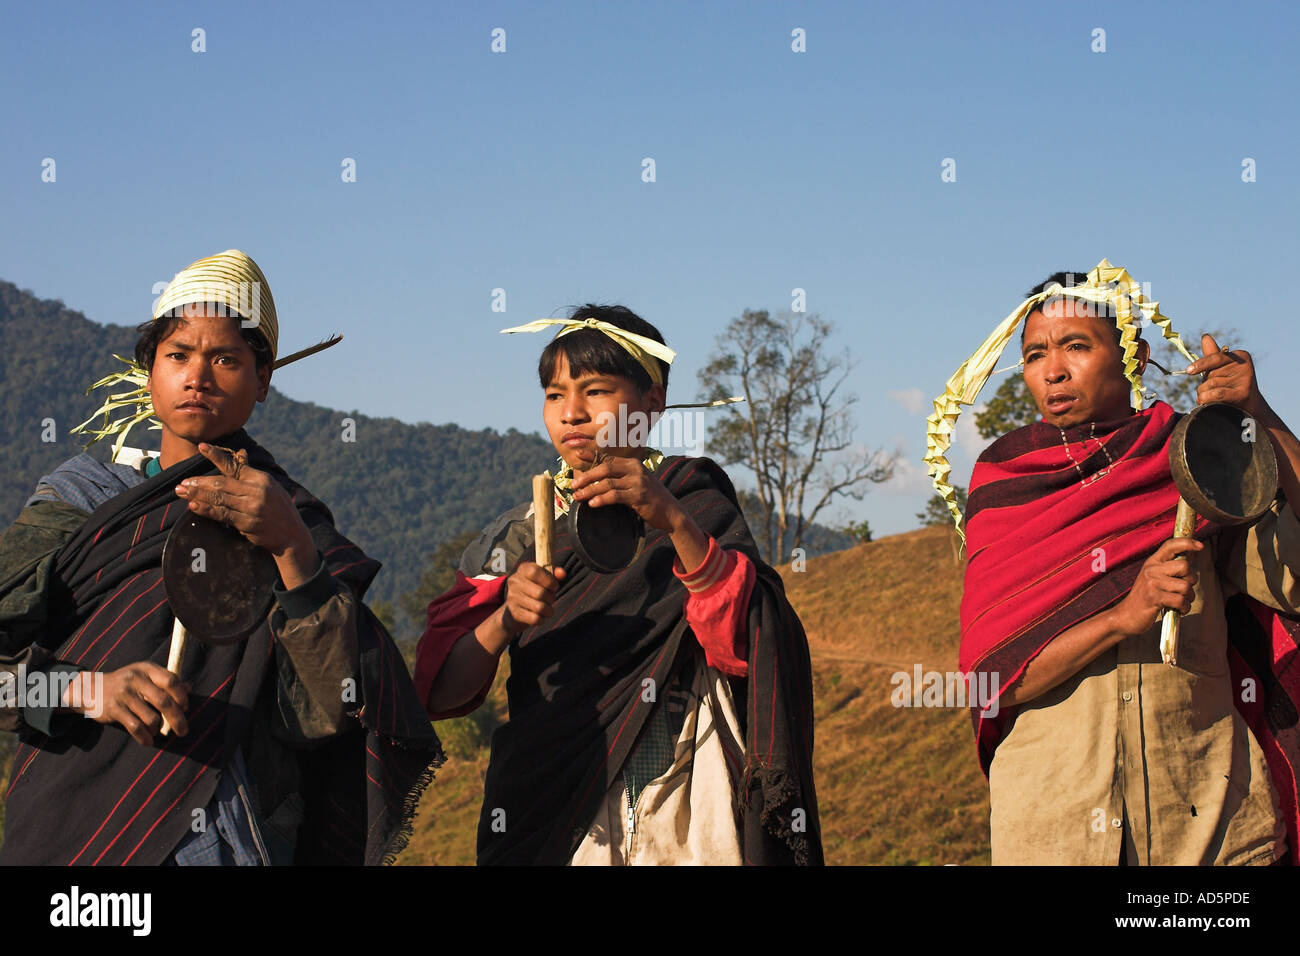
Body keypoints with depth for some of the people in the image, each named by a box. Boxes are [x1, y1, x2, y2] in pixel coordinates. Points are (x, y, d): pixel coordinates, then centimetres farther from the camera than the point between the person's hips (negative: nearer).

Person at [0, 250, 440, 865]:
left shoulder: (289, 520, 6)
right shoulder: (77, 498, 12)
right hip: (56, 829, 3)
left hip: (216, 838, -3)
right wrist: (89, 690, -16)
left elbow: (328, 712, -8)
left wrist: (292, 547, -19)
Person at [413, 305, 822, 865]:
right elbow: (439, 693, -2)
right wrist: (504, 620, -20)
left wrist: (674, 523, -27)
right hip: (544, 814, 2)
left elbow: (746, 648, -15)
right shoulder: (515, 536, 8)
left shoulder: (698, 510, 2)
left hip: (677, 817, -2)